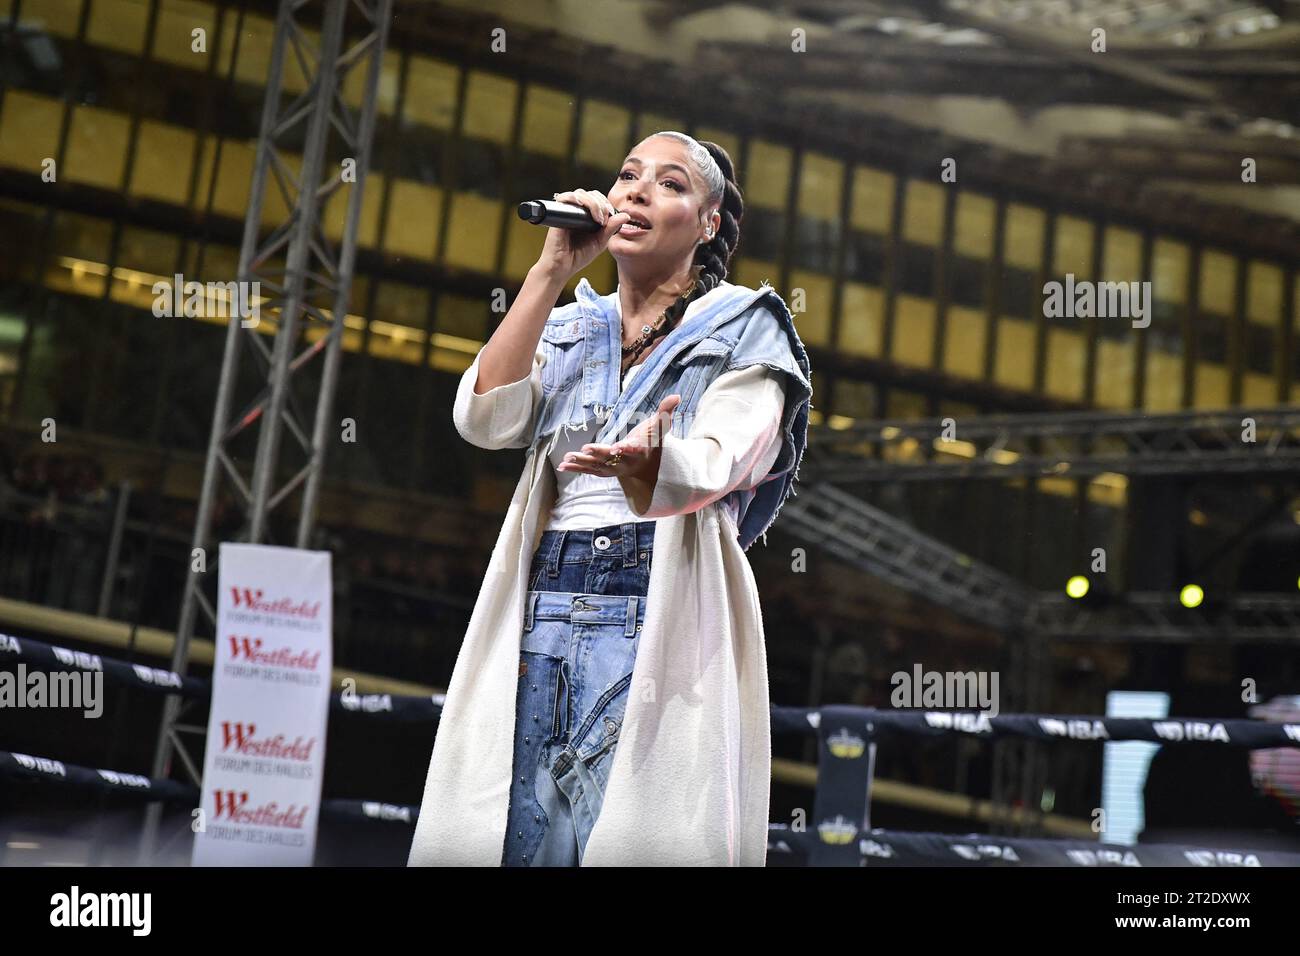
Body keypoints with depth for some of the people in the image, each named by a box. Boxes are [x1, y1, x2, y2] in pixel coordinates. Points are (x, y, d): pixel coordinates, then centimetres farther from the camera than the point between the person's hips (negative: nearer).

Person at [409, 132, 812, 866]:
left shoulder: (744, 325, 6)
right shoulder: (570, 330, 19)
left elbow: (712, 467, -11)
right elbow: (484, 418, 0)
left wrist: (648, 464, -36)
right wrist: (553, 271, -2)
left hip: (663, 613, -4)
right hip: (544, 605, 4)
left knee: (627, 838, -11)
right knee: (520, 835, -3)